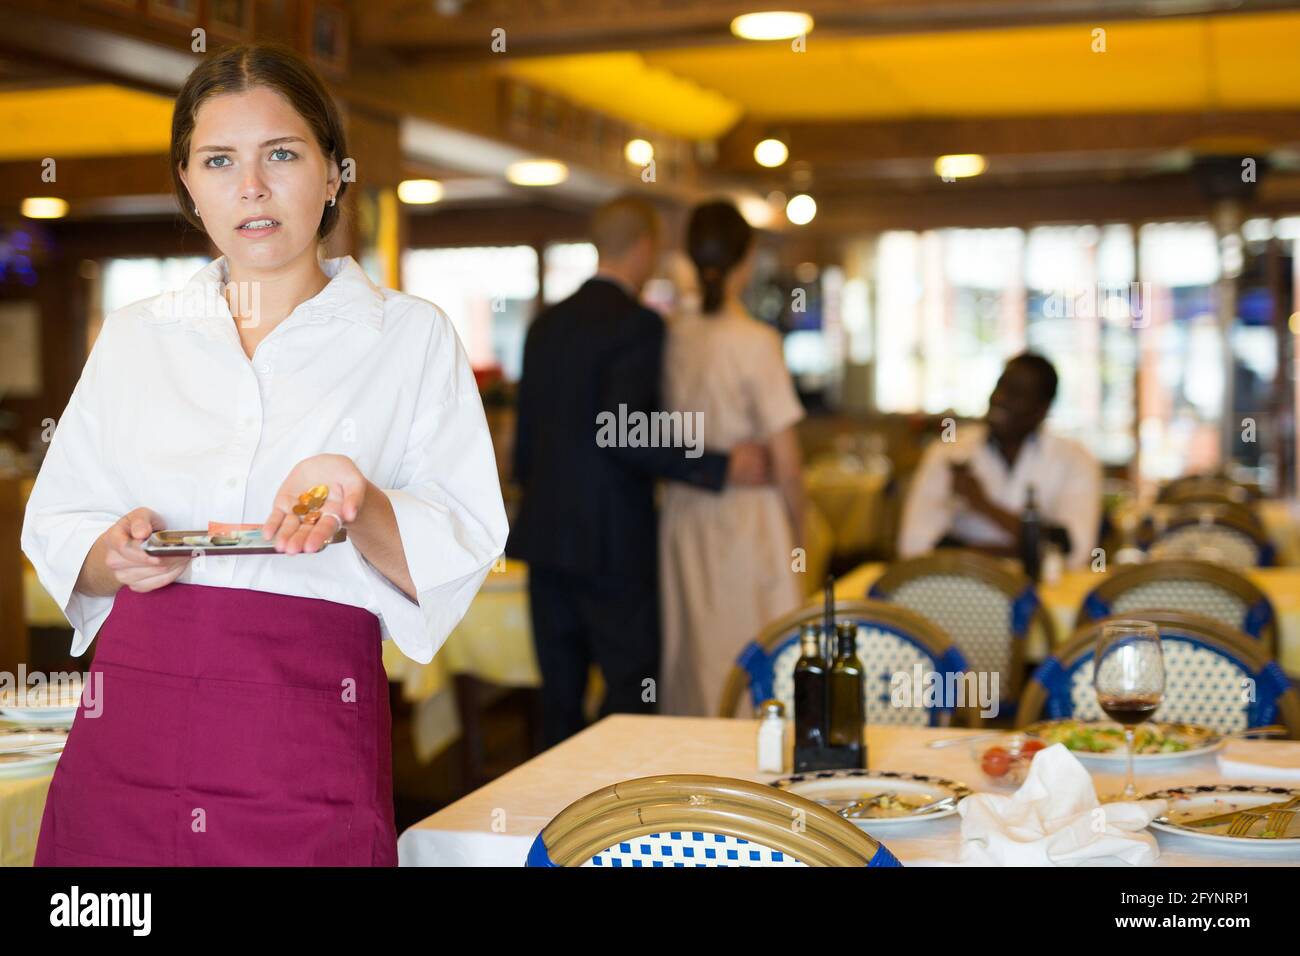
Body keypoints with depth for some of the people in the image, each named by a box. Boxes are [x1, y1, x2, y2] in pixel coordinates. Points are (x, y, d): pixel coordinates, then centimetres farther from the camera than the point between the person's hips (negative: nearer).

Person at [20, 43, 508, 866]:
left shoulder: (412, 336, 5)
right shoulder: (135, 337, 13)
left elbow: (464, 552, -2)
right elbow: (54, 526, 14)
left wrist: (357, 507, -21)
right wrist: (115, 553, -8)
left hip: (309, 751, -2)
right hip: (129, 731, 3)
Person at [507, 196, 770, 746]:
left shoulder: (547, 324, 11)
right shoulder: (637, 325, -12)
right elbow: (622, 433, -22)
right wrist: (720, 467, -18)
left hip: (545, 535, 7)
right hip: (611, 541, -7)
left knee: (560, 695, 12)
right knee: (631, 694, 0)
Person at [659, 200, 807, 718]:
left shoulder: (673, 336, 1)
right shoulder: (756, 341, -14)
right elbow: (785, 460, -11)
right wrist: (797, 532, 3)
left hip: (683, 517, 6)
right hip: (746, 519, -6)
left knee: (692, 662, 13)